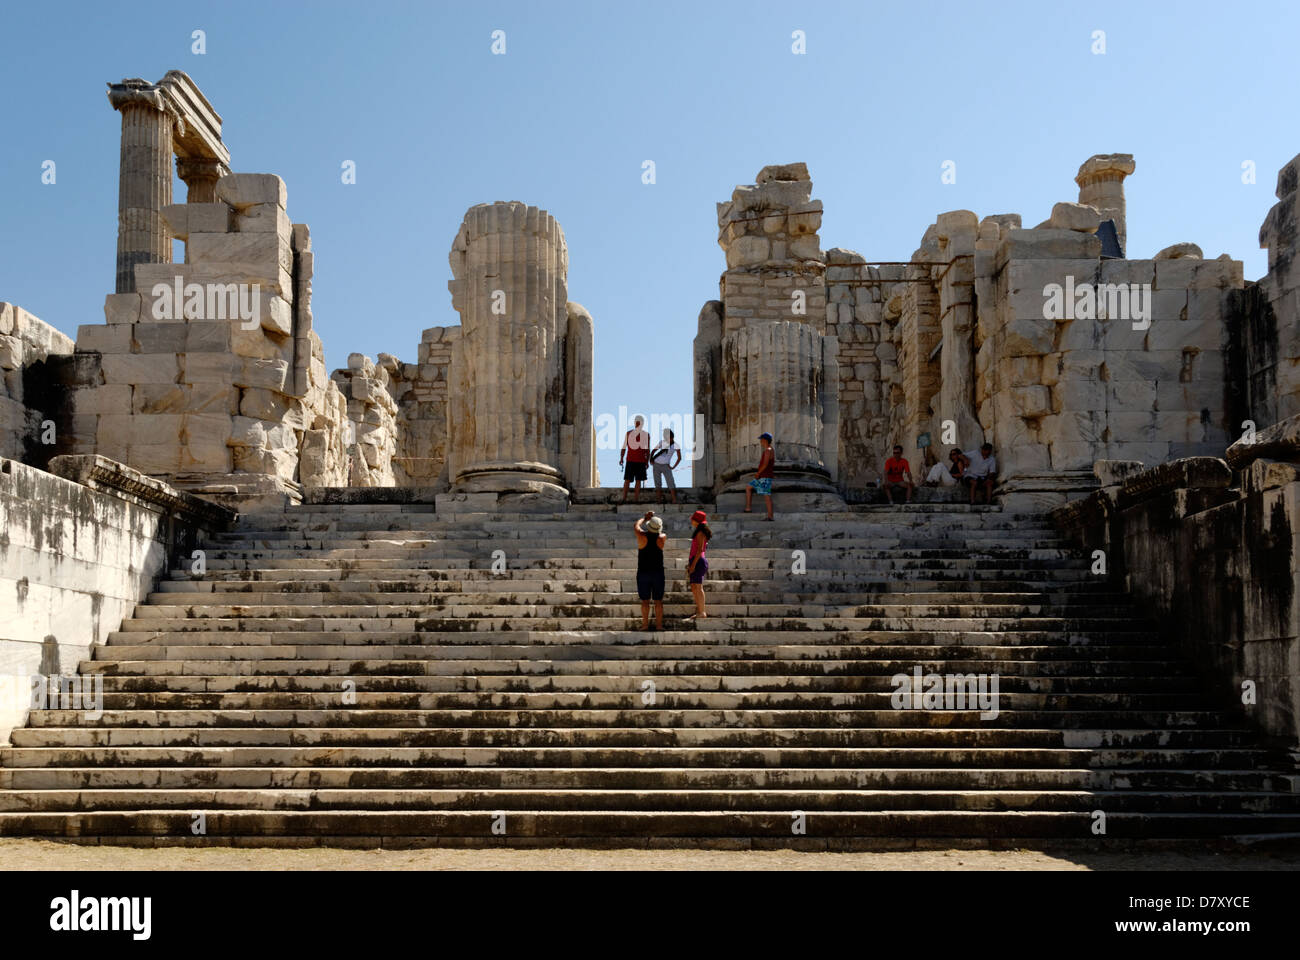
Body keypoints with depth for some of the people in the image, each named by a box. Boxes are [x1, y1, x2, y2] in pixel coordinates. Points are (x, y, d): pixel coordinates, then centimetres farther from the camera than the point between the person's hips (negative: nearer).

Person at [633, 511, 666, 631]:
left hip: (643, 573, -1)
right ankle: (659, 625, 8)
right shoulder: (662, 538, -8)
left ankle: (645, 624, 7)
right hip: (658, 573, 1)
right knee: (658, 600, 7)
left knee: (645, 600, 6)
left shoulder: (642, 537, -12)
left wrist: (645, 518, 23)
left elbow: (636, 526, 9)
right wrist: (653, 519, 26)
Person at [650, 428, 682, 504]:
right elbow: (653, 451, 9)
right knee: (657, 484, 4)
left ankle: (674, 501, -11)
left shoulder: (675, 445, -6)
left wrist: (673, 467, -3)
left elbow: (679, 458, -2)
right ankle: (659, 500, 11)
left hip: (666, 466, -2)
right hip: (656, 464, 2)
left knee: (671, 483, -10)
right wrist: (651, 459, -4)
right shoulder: (662, 442, -1)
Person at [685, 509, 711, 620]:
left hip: (698, 561, -10)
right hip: (696, 562, 10)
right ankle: (699, 612, 14)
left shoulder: (700, 533, -11)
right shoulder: (698, 532, 19)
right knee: (694, 588, 11)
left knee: (697, 587, -9)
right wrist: (690, 564, 23)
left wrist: (693, 564, -20)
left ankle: (702, 613, -8)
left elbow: (700, 549, -18)